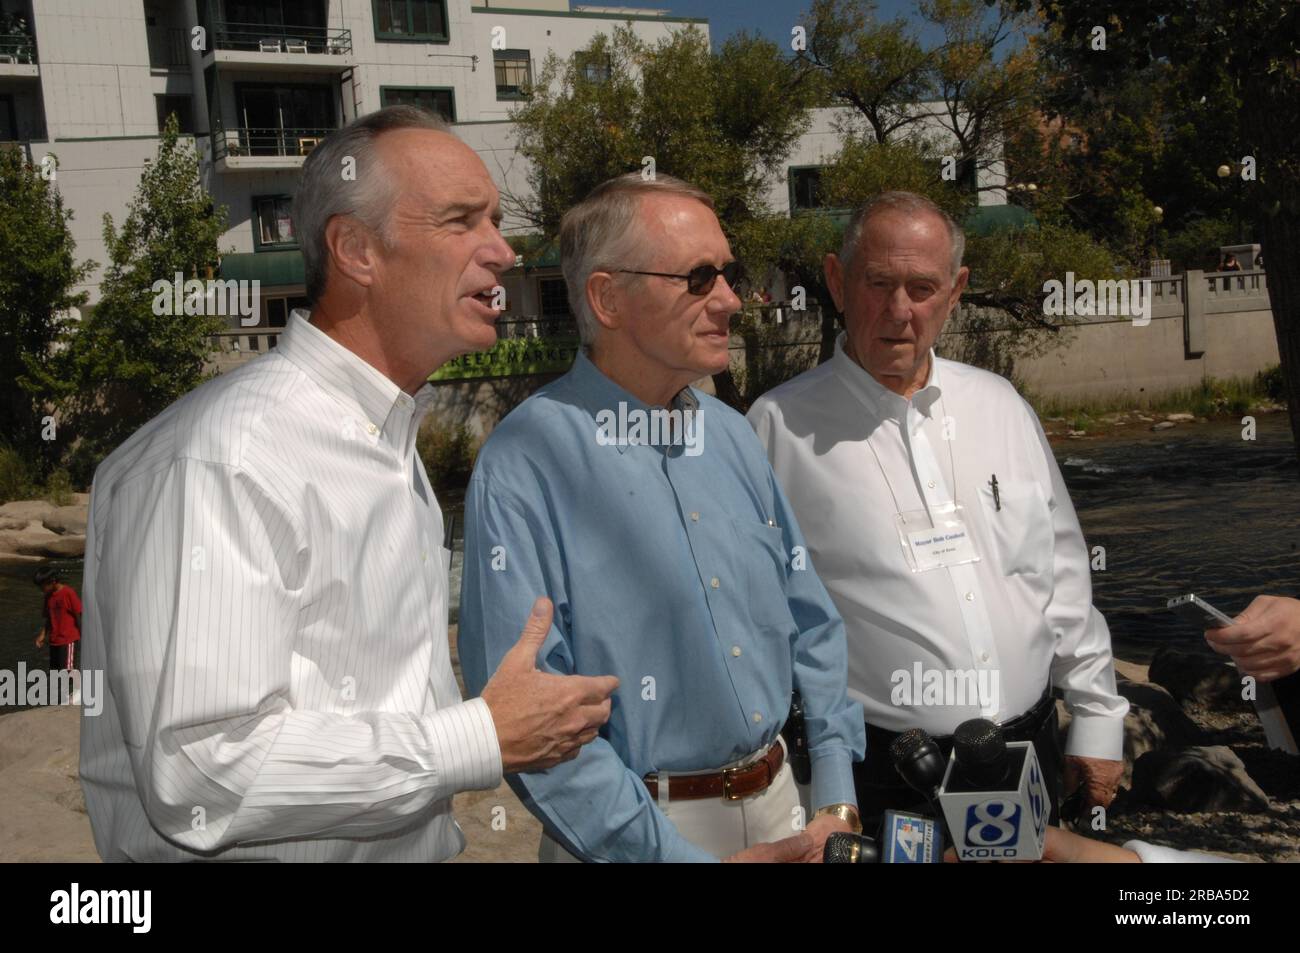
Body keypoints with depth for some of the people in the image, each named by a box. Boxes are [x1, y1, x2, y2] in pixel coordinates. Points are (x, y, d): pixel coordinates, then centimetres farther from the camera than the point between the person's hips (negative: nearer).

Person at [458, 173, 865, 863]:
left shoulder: (730, 434, 3)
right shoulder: (525, 463, -19)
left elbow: (811, 624, 7)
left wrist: (837, 803, 1)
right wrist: (677, 854, -19)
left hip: (780, 807, 6)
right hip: (634, 832, -6)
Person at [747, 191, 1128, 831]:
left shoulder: (1000, 405, 7)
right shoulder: (780, 425, -8)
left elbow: (1063, 570, 12)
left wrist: (1097, 719, 11)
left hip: (1031, 750, 5)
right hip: (883, 774, -4)